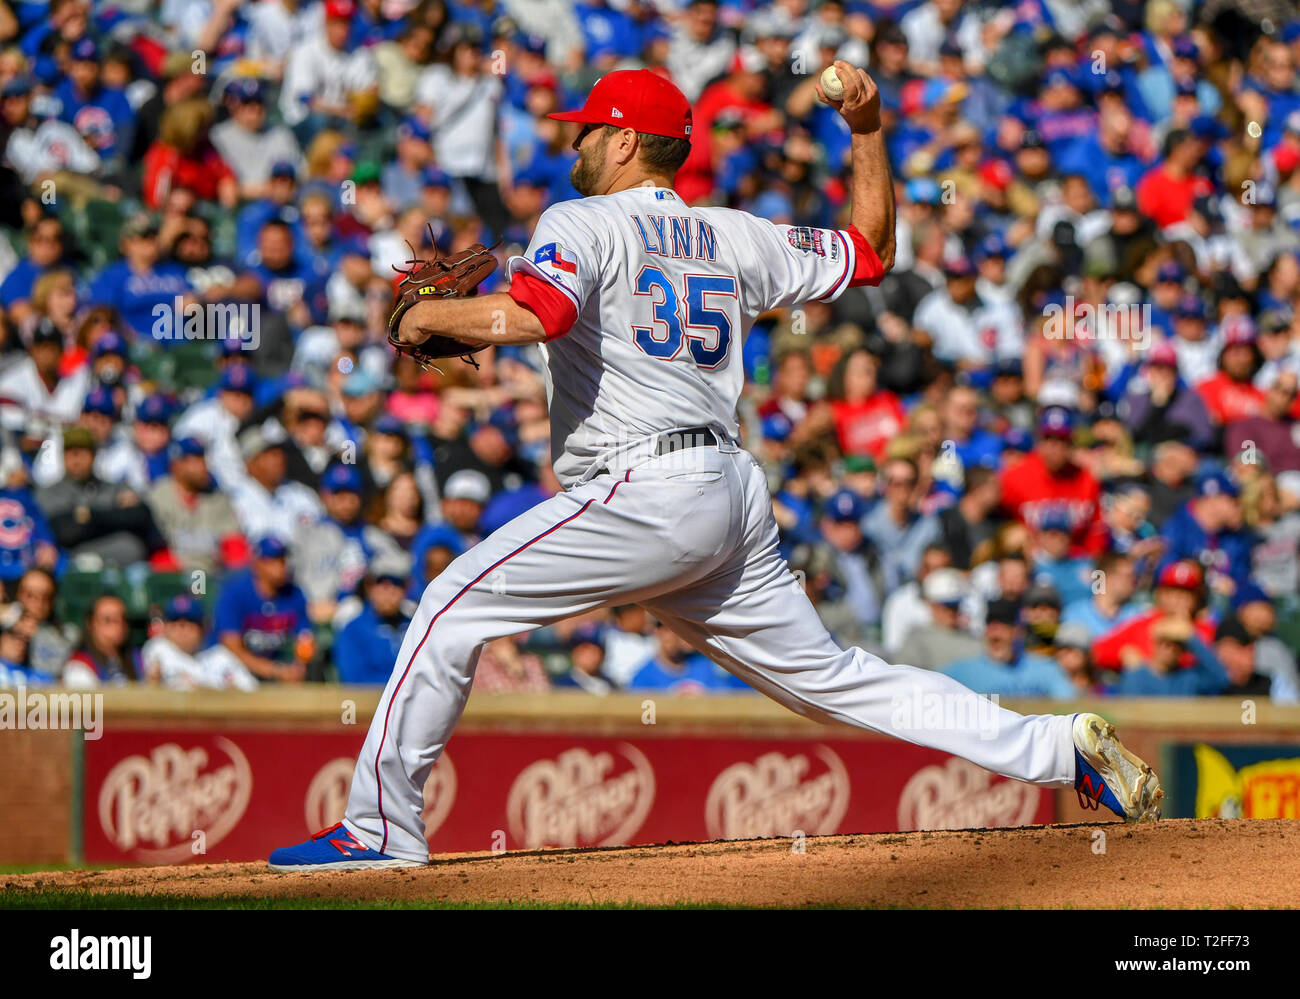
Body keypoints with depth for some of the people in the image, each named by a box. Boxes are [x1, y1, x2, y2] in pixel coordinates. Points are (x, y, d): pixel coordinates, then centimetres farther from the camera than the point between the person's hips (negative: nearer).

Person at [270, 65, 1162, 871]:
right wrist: (869, 132, 28)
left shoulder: (582, 224, -1)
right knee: (828, 676, 11)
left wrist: (428, 315, -4)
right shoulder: (735, 238, 19)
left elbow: (532, 314, -21)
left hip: (645, 492, -8)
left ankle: (382, 828, -9)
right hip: (736, 499, 8)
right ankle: (1061, 748, 4)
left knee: (454, 607, -4)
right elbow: (873, 253, 28)